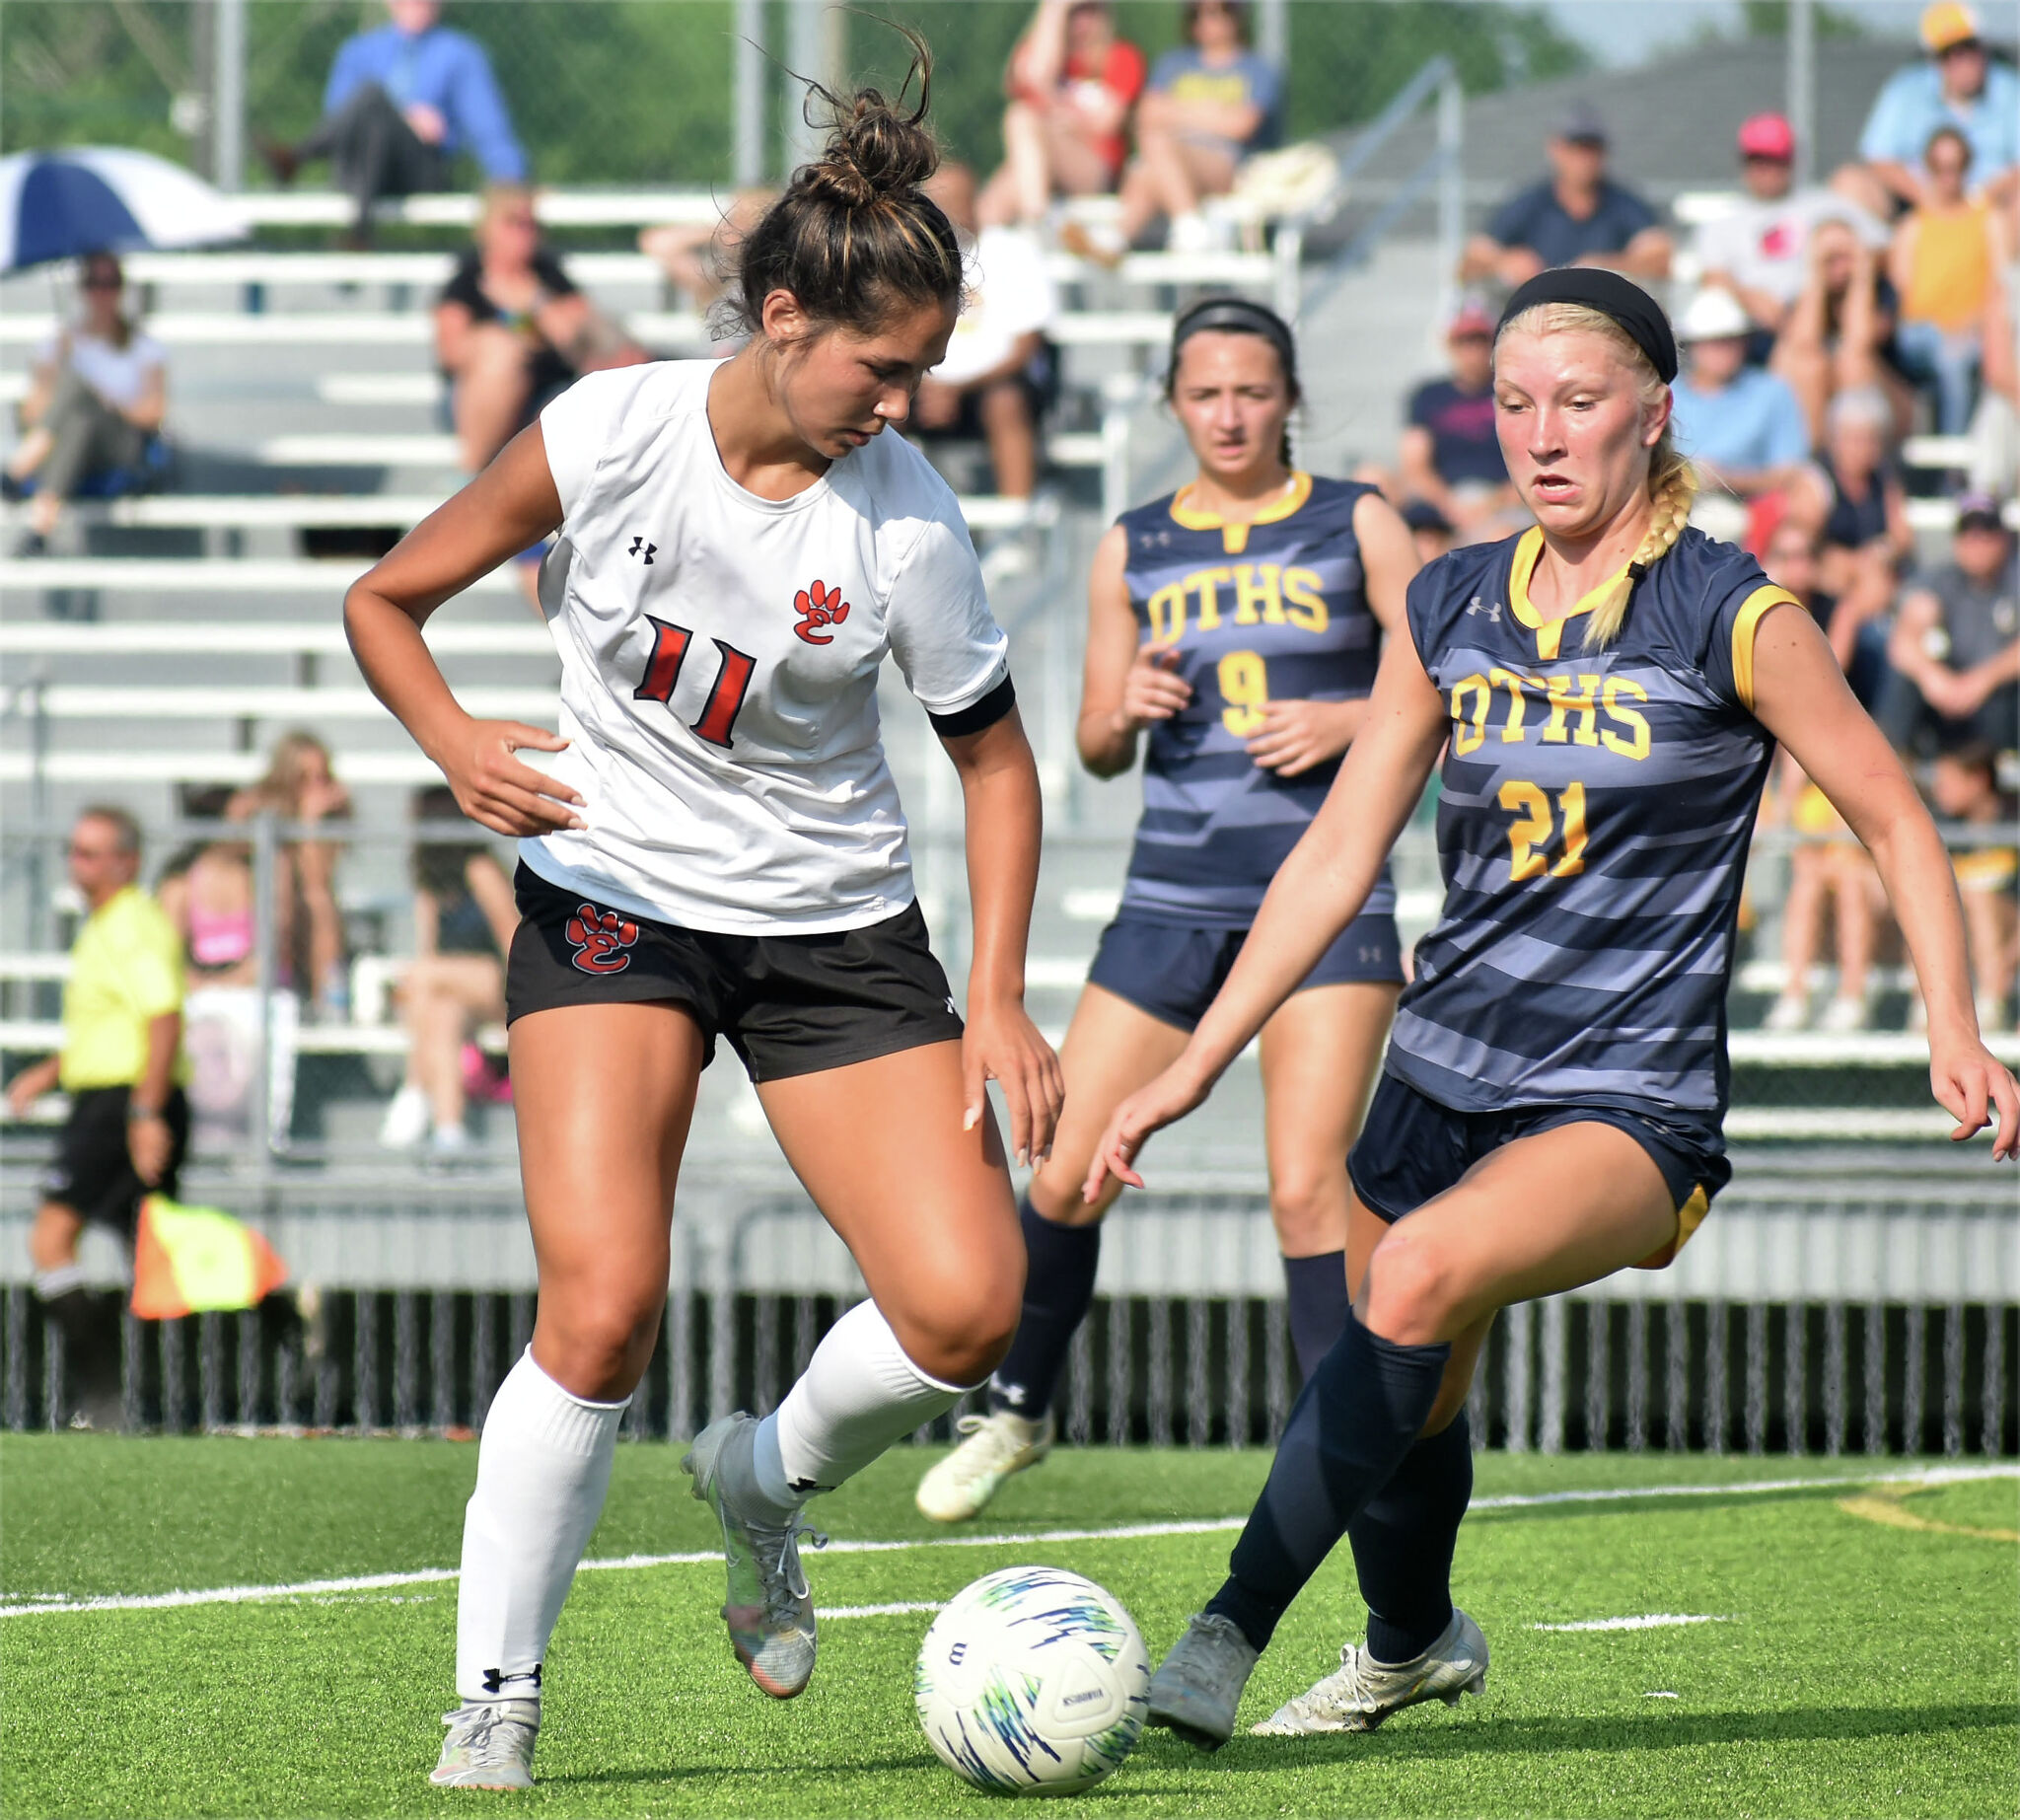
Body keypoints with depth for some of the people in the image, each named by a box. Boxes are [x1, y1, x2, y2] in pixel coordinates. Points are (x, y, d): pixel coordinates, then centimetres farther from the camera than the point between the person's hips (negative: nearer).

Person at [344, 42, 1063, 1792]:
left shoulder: (906, 521, -13)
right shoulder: (607, 433, -14)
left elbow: (996, 760, 1)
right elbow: (386, 601, -1)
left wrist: (998, 1002, -7)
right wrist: (456, 741, -20)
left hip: (835, 924, 2)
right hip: (613, 905, -2)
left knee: (970, 1307, -11)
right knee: (603, 1305, -20)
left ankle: (771, 1474, 22)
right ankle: (495, 1700, -6)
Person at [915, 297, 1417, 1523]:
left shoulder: (1356, 526, 3)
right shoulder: (1134, 550, 11)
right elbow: (1098, 749, 16)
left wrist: (1345, 722, -14)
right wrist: (1126, 709, -6)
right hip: (1175, 898, 3)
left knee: (1308, 1188, -13)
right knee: (1068, 1177, 0)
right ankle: (1018, 1409, 22)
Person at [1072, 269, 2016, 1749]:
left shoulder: (1734, 616, -7)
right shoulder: (1447, 610, 6)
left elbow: (1894, 819, 0)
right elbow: (1338, 853, 10)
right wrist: (1194, 1069, 5)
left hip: (1630, 1104, -6)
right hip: (1445, 1073, 6)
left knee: (1420, 1275, -32)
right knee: (1407, 1408, 16)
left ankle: (1222, 1643, -33)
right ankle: (1413, 1645, 49)